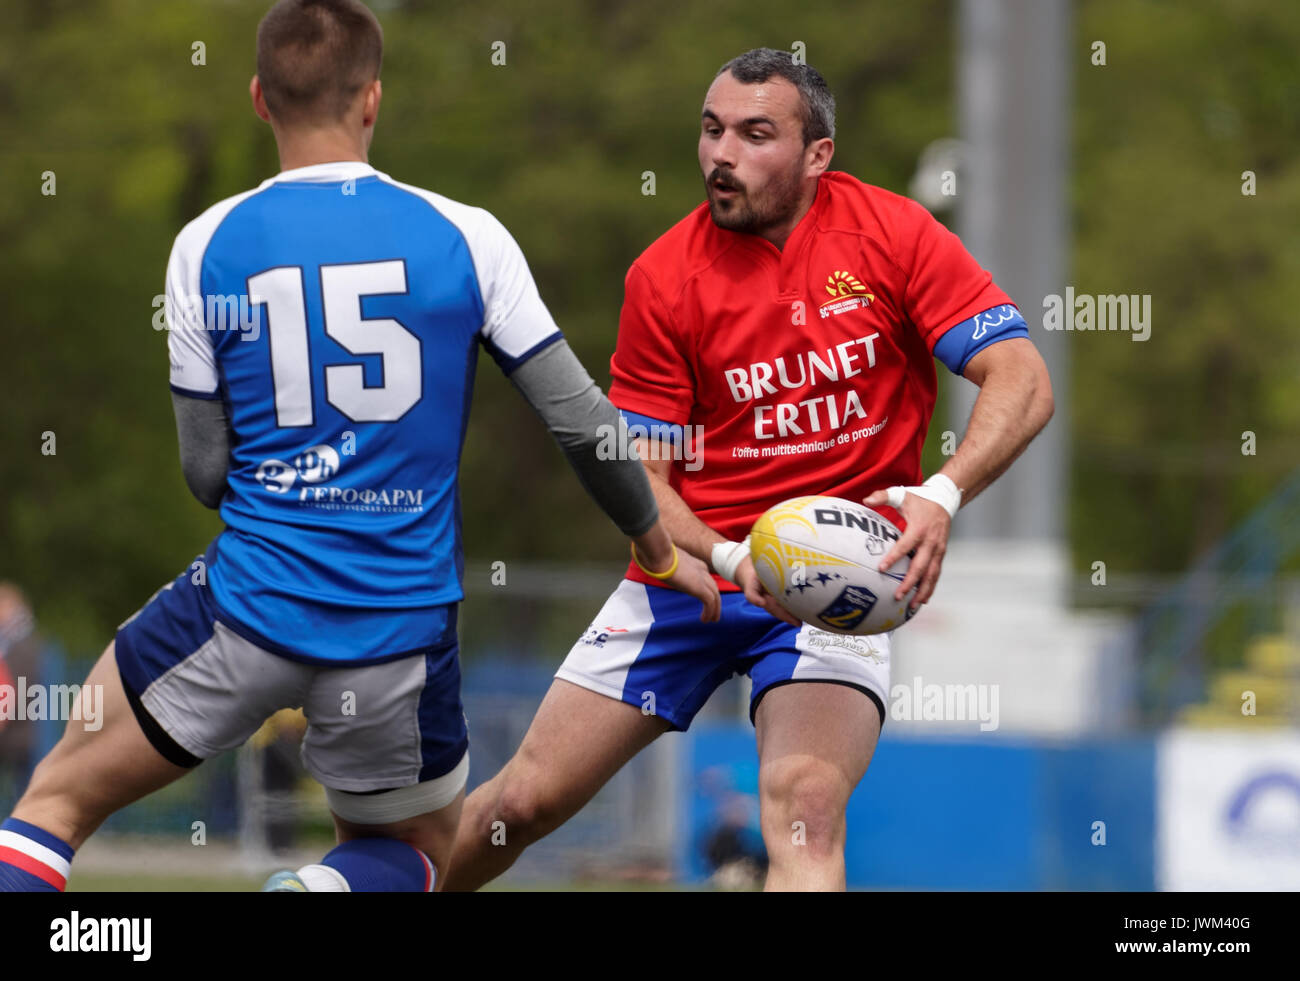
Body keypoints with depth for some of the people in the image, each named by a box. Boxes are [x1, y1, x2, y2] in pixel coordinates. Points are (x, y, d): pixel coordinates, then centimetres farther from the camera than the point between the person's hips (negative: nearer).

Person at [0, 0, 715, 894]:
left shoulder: (208, 247, -1)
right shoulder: (465, 237, -2)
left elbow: (208, 473, 3)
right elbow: (583, 424, 3)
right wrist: (659, 551, 19)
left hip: (247, 610, -1)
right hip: (403, 628, 1)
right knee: (416, 850, 25)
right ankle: (319, 892, -9)